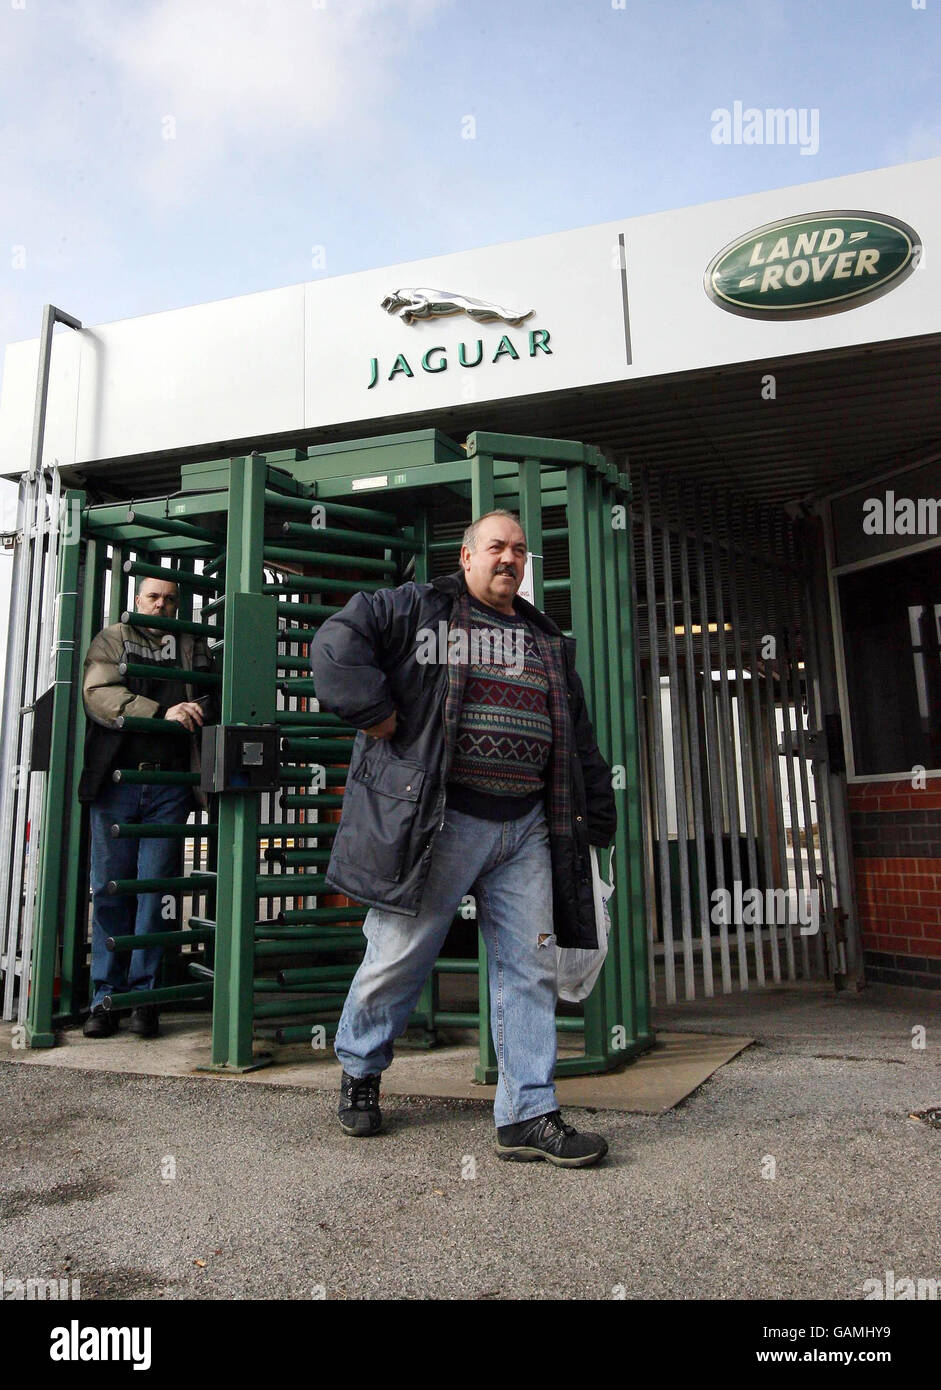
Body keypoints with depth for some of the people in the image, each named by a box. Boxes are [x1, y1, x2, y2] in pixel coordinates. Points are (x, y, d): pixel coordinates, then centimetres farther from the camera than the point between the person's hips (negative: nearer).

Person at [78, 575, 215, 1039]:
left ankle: (144, 996, 10)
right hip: (116, 780, -1)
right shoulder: (111, 640, 11)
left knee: (157, 890, 0)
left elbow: (214, 697, 13)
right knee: (110, 889, 3)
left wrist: (199, 710, -10)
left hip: (170, 786, 1)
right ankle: (105, 996, 13)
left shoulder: (193, 646, 17)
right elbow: (98, 694, -6)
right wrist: (164, 712, -18)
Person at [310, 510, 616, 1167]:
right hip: (435, 821, -5)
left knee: (531, 969, 4)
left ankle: (529, 1114, 15)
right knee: (398, 959, 5)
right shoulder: (415, 608, 4)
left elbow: (579, 739, 22)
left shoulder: (549, 641, 20)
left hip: (526, 829, 5)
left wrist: (596, 817, 17)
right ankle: (360, 1071, 31)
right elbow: (337, 643, -6)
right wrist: (376, 715, -13)